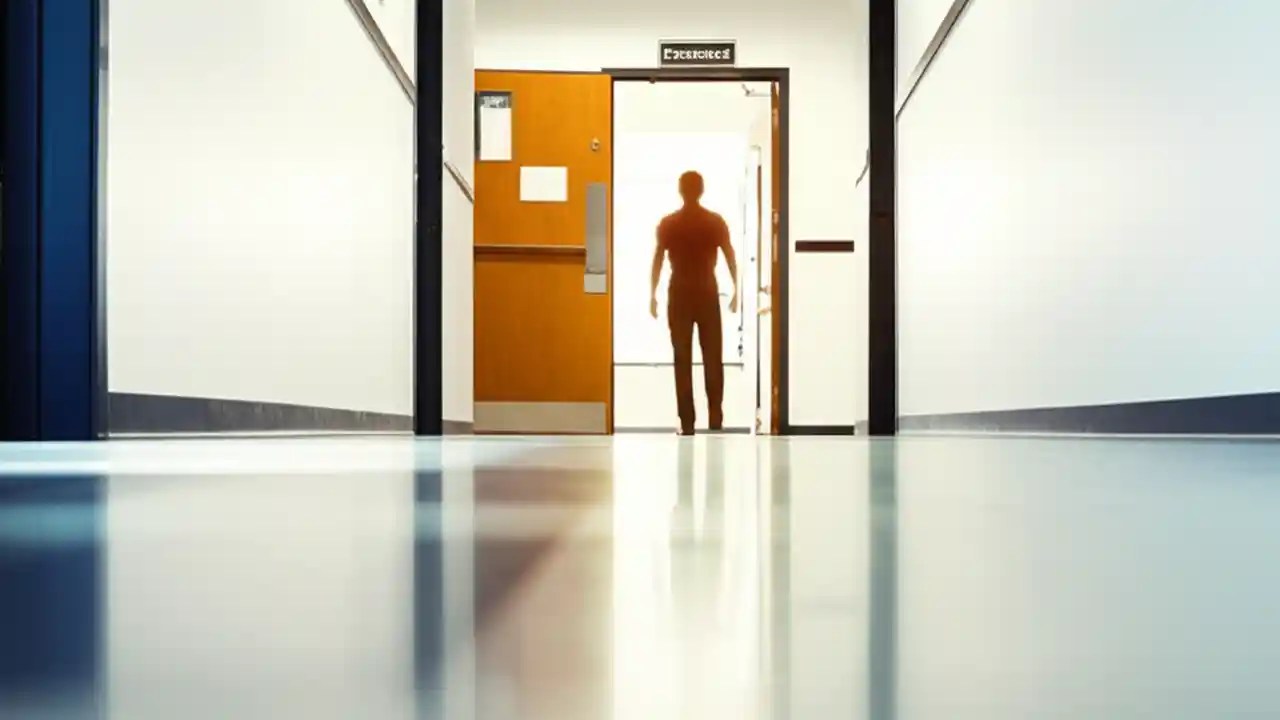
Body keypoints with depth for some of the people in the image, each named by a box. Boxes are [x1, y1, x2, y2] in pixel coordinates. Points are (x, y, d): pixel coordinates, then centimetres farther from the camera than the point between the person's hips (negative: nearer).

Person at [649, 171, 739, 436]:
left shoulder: (668, 223, -2)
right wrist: (736, 291, 7)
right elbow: (730, 257, 0)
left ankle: (687, 423, -1)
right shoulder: (716, 221, -1)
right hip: (707, 293, 0)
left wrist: (652, 295, 4)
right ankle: (715, 420, 3)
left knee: (683, 360, 2)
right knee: (713, 358, 7)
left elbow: (658, 260, -2)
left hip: (679, 294, 0)